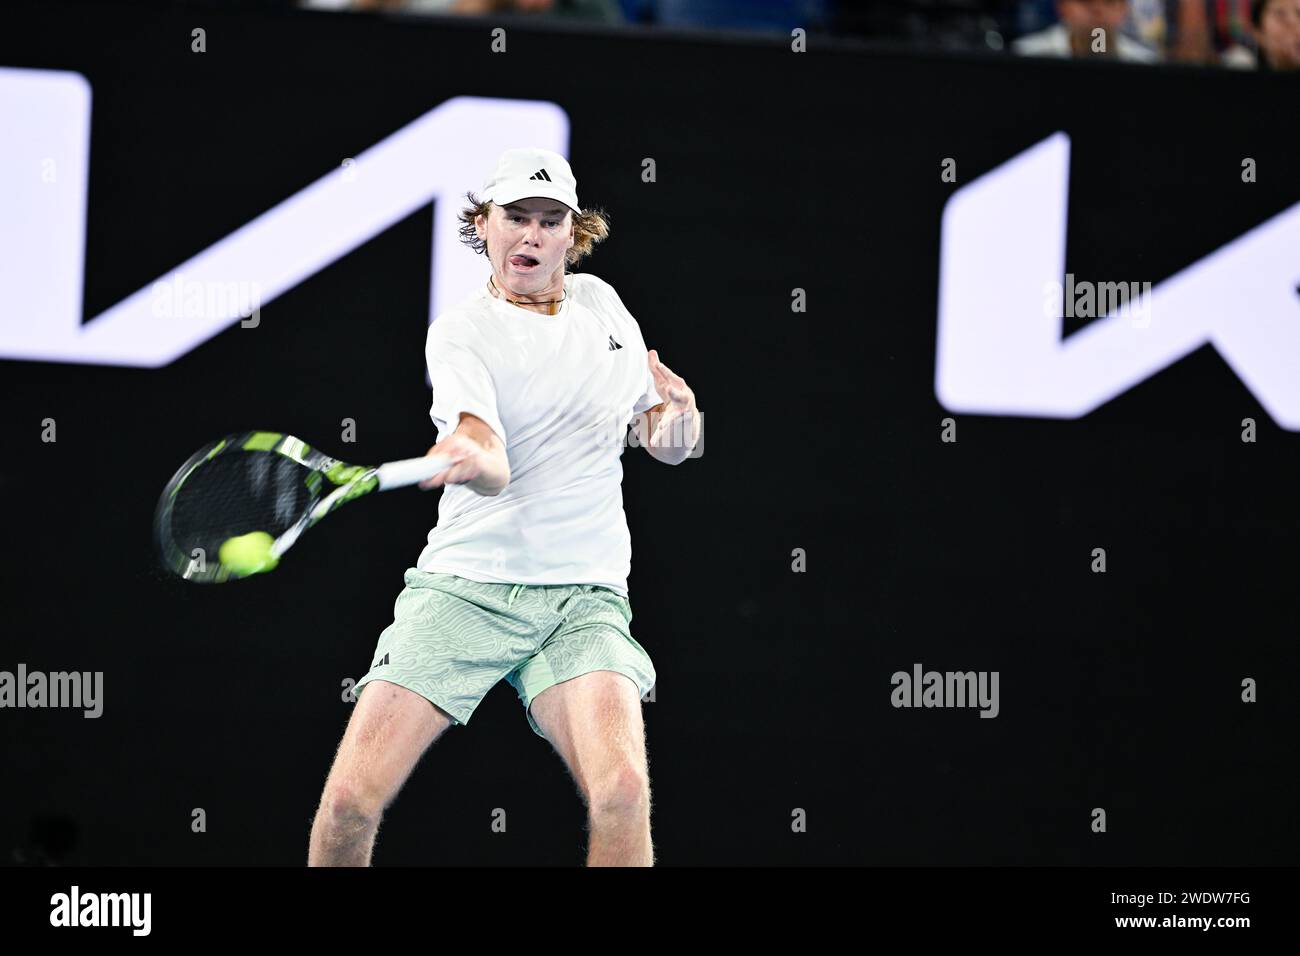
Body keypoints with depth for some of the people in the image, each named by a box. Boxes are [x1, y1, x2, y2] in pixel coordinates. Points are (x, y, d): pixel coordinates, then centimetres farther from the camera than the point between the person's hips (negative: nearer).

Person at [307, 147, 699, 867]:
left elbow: (667, 445, 21)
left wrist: (675, 414, -3)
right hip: (465, 585, -2)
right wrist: (468, 458, -45)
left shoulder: (601, 302, 13)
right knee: (351, 799, -15)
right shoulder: (460, 332, -3)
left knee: (622, 794, -24)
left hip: (583, 599, 3)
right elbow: (493, 466, -20)